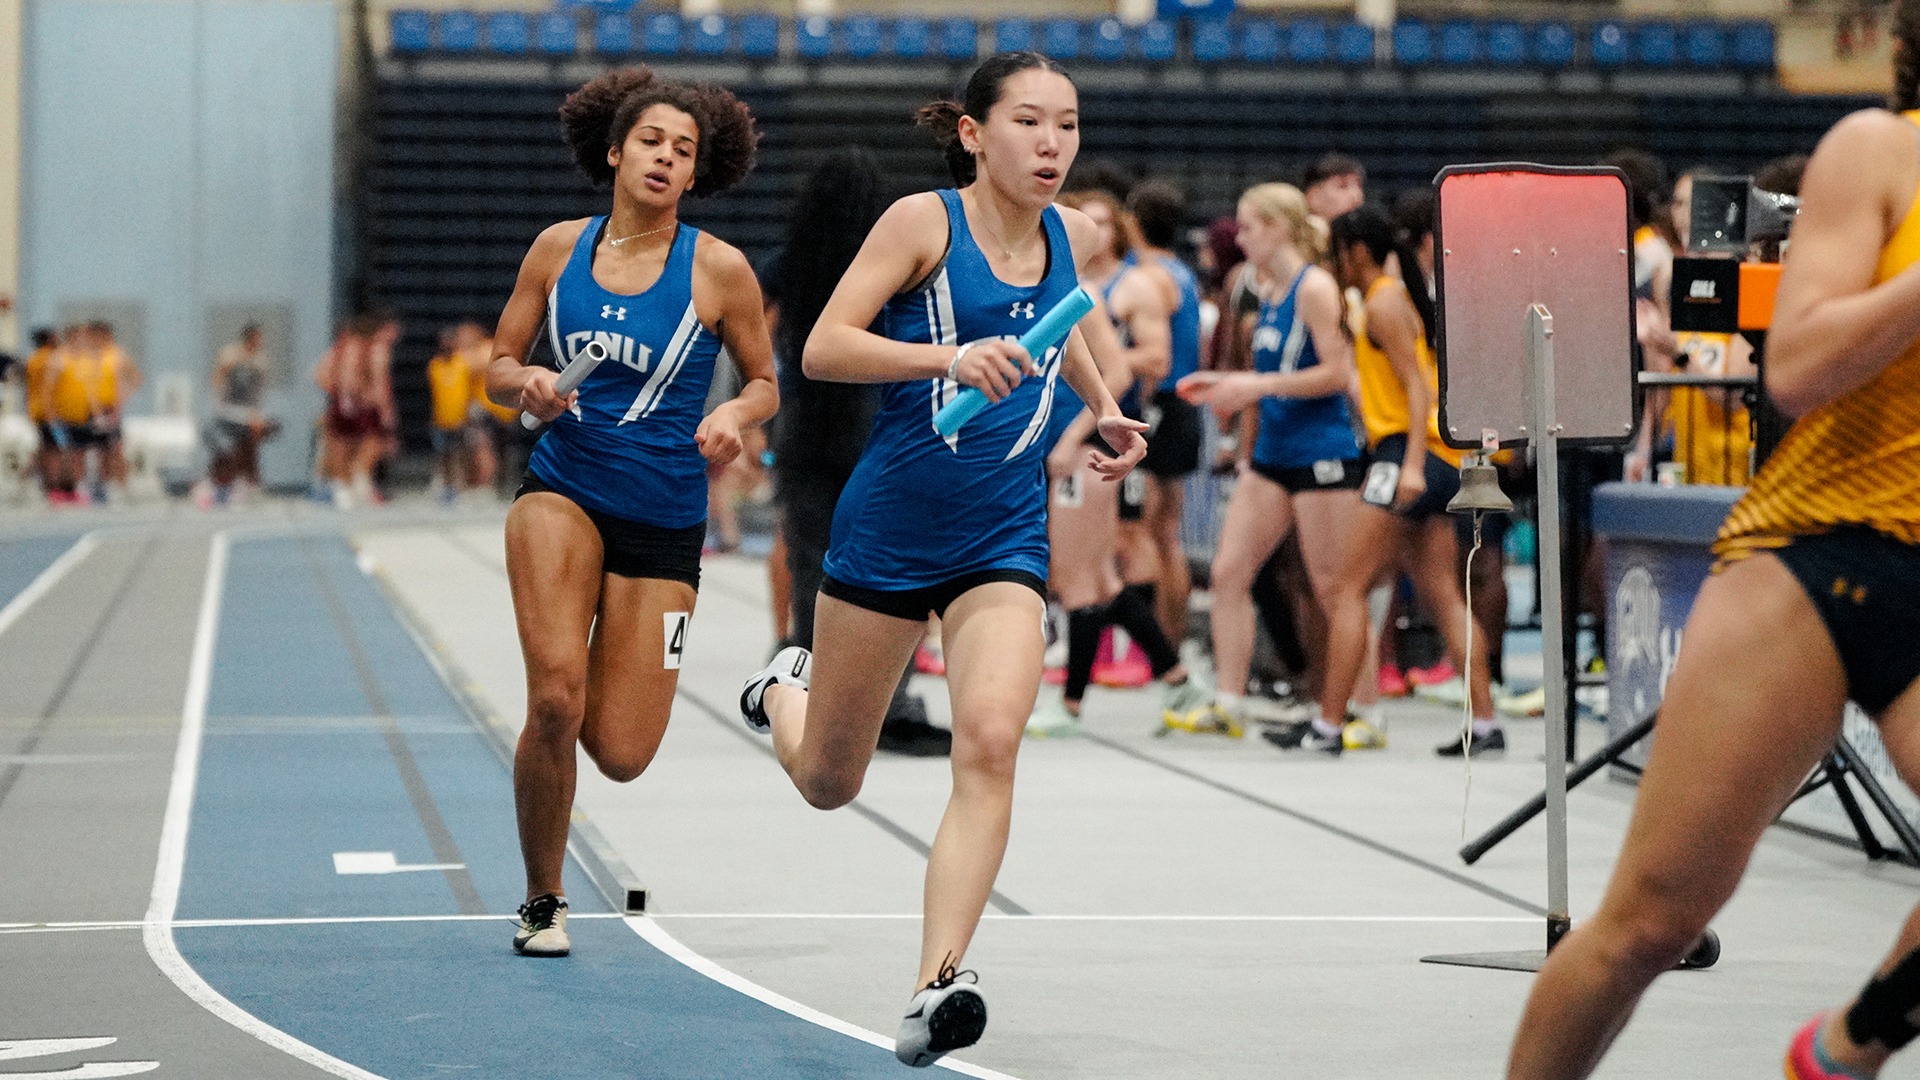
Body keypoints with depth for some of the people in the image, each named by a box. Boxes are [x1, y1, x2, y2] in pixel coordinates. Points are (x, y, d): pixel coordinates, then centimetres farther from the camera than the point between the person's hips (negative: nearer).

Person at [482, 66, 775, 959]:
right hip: (563, 489, 0)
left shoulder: (719, 270, -3)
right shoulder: (559, 248, 3)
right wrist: (528, 386, -12)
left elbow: (764, 383, 7)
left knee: (621, 754, -3)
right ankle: (542, 901, 0)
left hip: (664, 520, 0)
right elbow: (499, 366, 11)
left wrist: (735, 418, -15)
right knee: (554, 697, -22)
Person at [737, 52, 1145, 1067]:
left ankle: (936, 986, -26)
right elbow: (822, 348, -18)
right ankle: (785, 689, 49)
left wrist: (1103, 407, 24)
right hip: (888, 526, -3)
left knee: (989, 744, -23)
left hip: (1003, 538, 3)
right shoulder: (925, 221, -10)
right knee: (828, 783, 12)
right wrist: (950, 356, -30)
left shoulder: (1070, 234, 5)